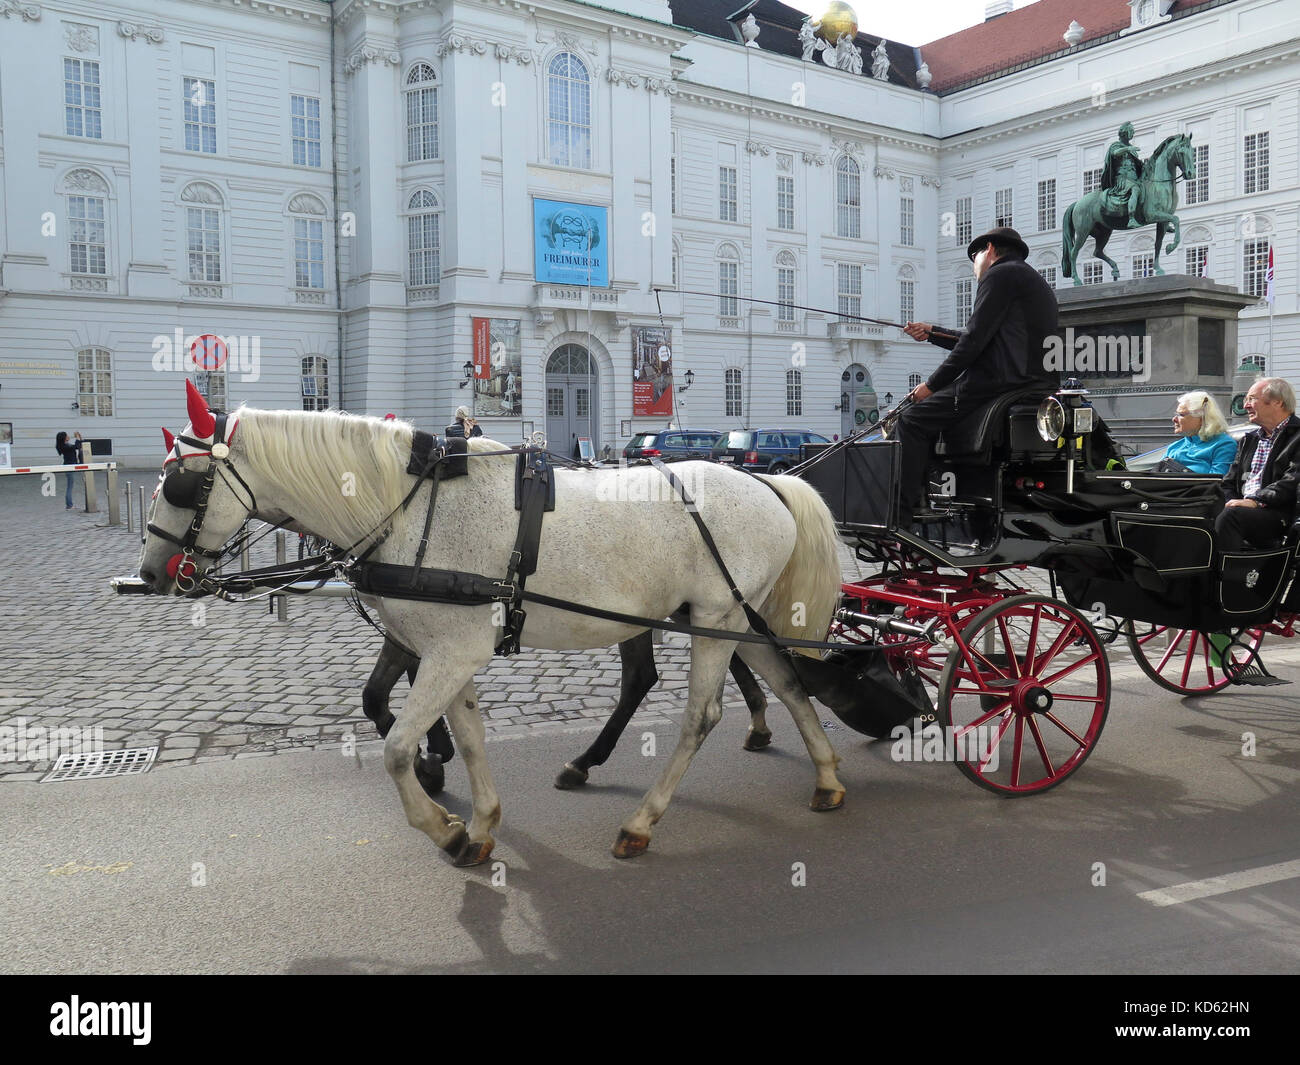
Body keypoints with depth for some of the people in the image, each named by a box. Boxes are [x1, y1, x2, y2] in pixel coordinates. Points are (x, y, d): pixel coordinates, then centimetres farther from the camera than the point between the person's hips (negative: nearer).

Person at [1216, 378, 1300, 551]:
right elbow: (1229, 483, 20)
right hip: (1243, 506, 6)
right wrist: (1232, 502, -1)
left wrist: (1256, 501, -22)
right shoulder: (1248, 440, 27)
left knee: (1230, 516, -34)